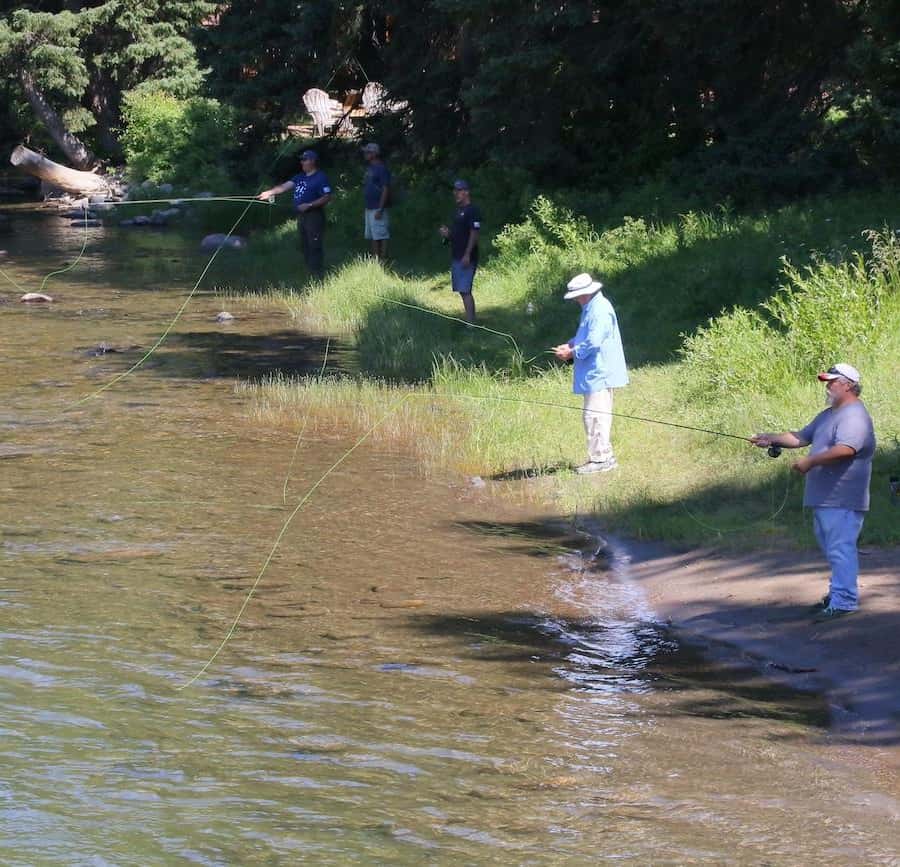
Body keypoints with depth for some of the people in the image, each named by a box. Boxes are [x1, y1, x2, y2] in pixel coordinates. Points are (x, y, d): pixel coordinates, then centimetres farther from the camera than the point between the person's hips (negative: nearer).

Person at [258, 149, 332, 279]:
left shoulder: (321, 178, -9)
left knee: (315, 247, -10)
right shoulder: (300, 177, 16)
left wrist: (309, 205, -20)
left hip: (314, 216, -9)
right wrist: (269, 192, -2)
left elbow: (327, 197, -15)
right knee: (305, 246, 12)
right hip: (301, 216, 9)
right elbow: (285, 186, 8)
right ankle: (311, 273, 19)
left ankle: (318, 277, -9)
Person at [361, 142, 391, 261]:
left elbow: (386, 189, -17)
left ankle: (382, 260, -7)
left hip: (378, 209, -10)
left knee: (381, 236, -7)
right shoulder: (369, 168, 15)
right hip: (369, 208, 10)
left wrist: (380, 210, -21)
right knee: (372, 237, 13)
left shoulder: (381, 169, -13)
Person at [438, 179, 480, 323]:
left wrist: (467, 255, -22)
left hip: (466, 259, -10)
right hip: (456, 257, 10)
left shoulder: (472, 211, -11)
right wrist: (447, 233, 4)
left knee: (465, 291, -13)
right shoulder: (457, 211, 17)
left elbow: (474, 234, -17)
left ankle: (470, 323, -15)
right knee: (463, 291, 11)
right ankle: (471, 320, 16)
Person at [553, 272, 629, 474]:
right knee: (599, 416, 15)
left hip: (598, 373, -11)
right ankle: (604, 457, 20)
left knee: (595, 416, -9)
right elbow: (584, 336, 26)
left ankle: (600, 459, -6)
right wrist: (570, 345, 9)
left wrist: (572, 353, -13)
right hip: (597, 373, 11)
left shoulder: (600, 310, -18)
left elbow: (593, 342, -24)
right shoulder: (590, 308, 15)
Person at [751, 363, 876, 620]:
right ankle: (838, 594, 24)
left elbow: (845, 449, -28)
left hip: (842, 501, -11)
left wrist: (810, 462, -24)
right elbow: (802, 437, 26)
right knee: (832, 548, 16)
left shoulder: (854, 416, -14)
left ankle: (843, 601, -14)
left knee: (840, 548, -12)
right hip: (824, 498, 11)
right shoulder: (829, 414, 21)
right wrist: (772, 439, 16)